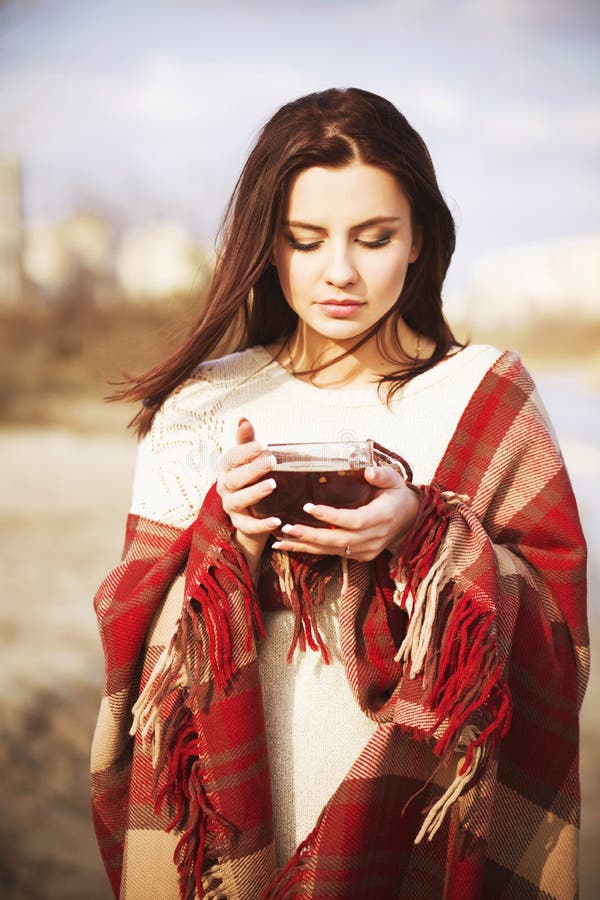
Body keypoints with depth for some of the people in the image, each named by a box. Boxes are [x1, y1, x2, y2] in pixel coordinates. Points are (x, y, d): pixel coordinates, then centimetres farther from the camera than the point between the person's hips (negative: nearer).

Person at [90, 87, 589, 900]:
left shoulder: (488, 399, -4)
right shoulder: (200, 407, -2)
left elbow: (556, 635, -6)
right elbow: (137, 640, -2)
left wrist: (425, 536, -21)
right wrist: (227, 538, -20)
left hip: (419, 822, -1)